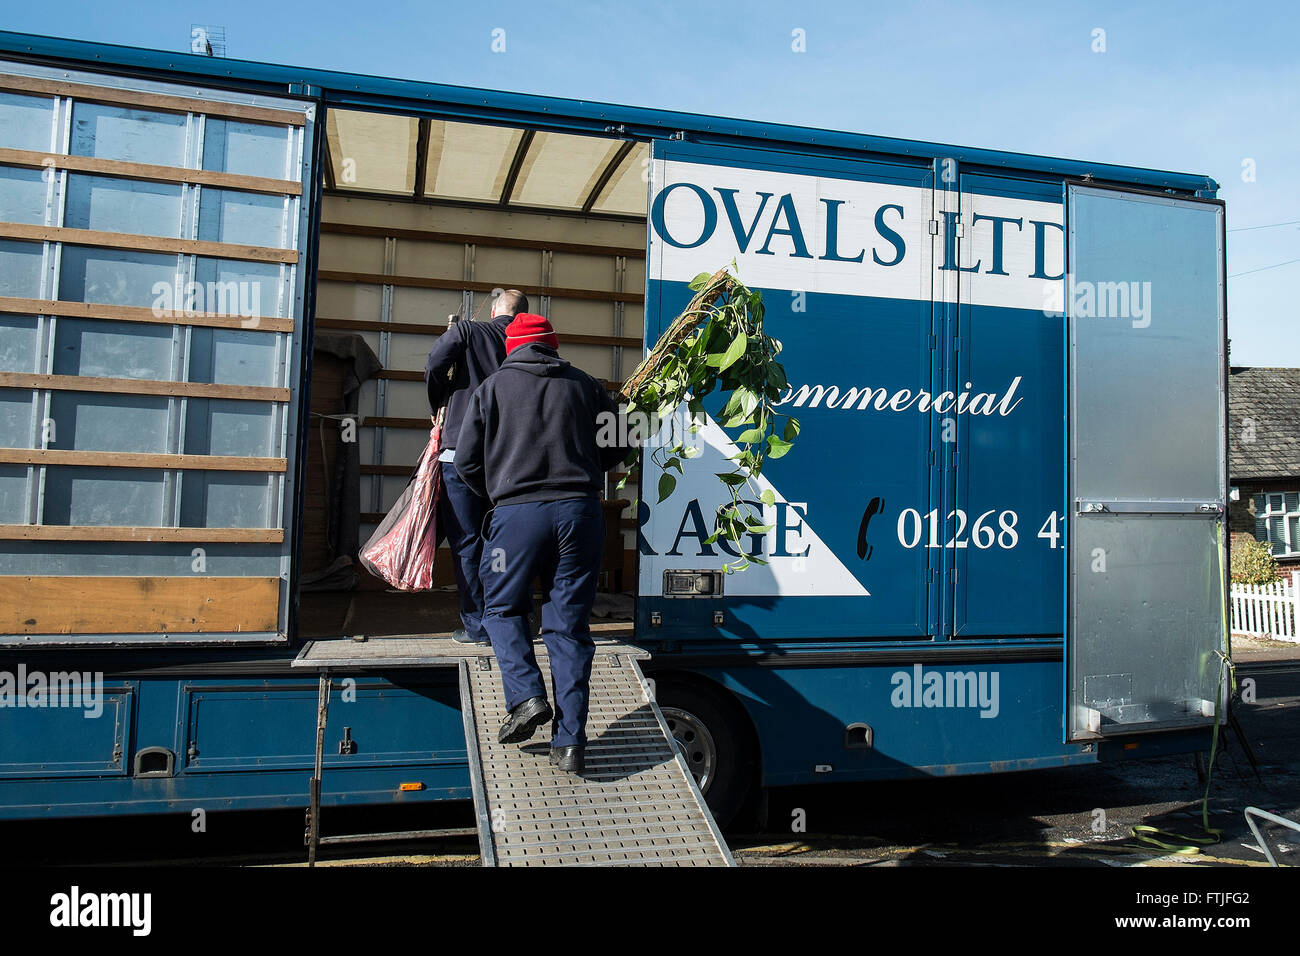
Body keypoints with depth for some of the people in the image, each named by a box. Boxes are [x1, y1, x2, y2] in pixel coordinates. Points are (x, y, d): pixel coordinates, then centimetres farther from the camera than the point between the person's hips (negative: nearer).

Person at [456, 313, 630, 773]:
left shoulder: (493, 386, 8)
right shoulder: (584, 384, 12)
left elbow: (467, 462, 6)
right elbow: (618, 447, 16)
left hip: (517, 512, -2)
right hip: (579, 511, 2)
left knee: (502, 608, 19)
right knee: (570, 624, 6)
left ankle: (526, 696, -1)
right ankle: (569, 742, 5)